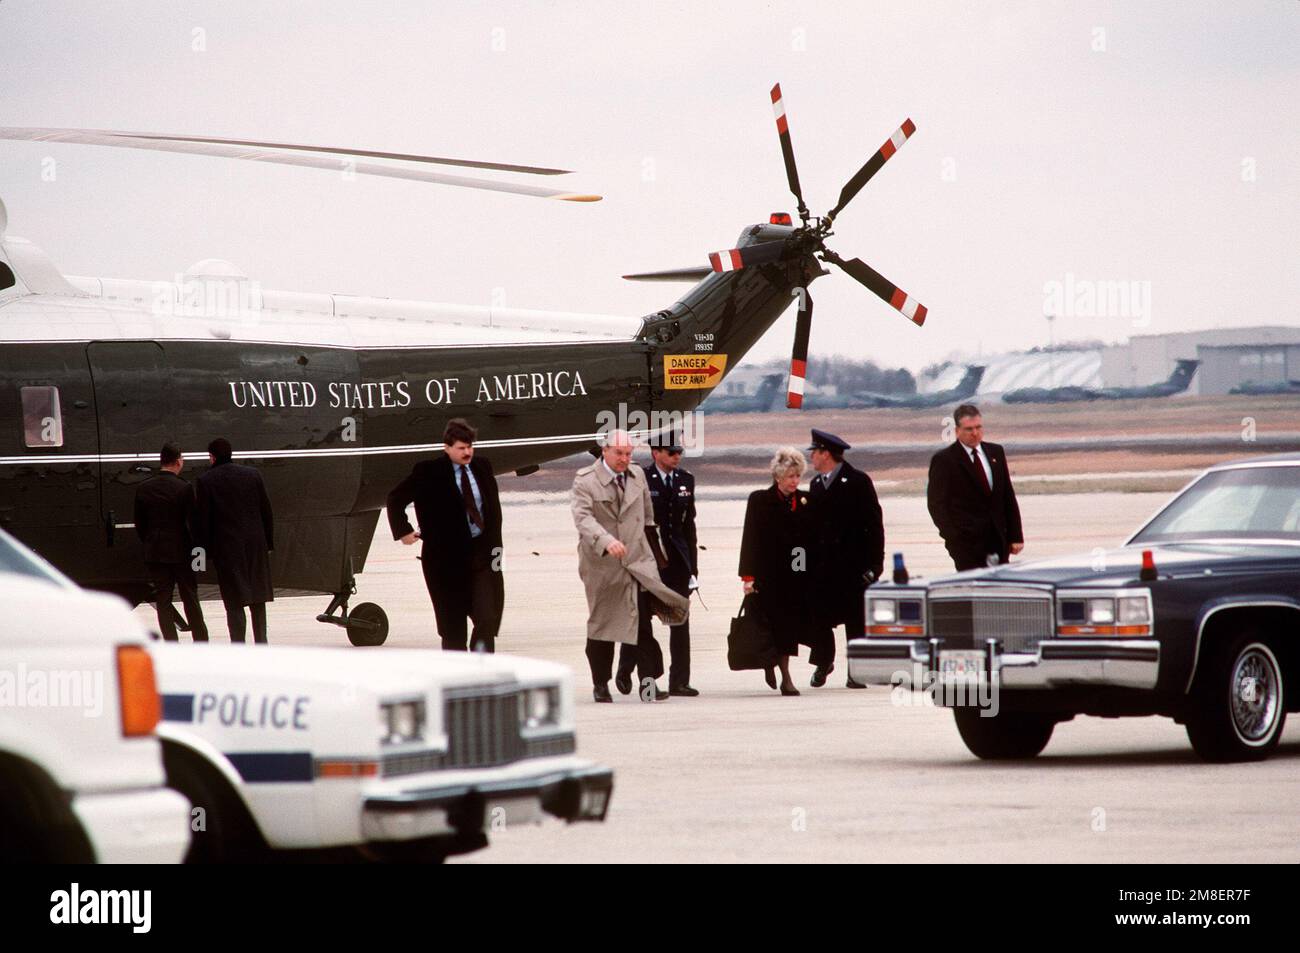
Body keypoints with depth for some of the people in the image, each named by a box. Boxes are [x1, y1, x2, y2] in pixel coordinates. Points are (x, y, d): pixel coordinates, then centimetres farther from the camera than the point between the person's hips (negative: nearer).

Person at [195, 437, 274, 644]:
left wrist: (205, 550, 0)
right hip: (255, 544, 4)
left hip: (227, 547, -4)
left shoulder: (206, 481, -6)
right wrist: (269, 542, 13)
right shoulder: (253, 475, 5)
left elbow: (203, 519, -6)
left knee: (234, 603, -2)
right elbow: (266, 511, 7)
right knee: (258, 598, 14)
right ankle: (261, 644, 17)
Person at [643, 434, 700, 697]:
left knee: (680, 621, 3)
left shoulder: (686, 480, 10)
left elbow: (689, 523, 13)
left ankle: (679, 681, 5)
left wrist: (692, 564, 10)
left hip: (677, 557, 5)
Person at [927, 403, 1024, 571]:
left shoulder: (995, 452, 13)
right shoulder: (943, 460, -3)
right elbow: (937, 505, -4)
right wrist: (952, 538, -12)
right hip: (966, 544, -5)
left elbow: (1008, 497, 15)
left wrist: (1016, 536, 9)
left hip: (998, 540, 5)